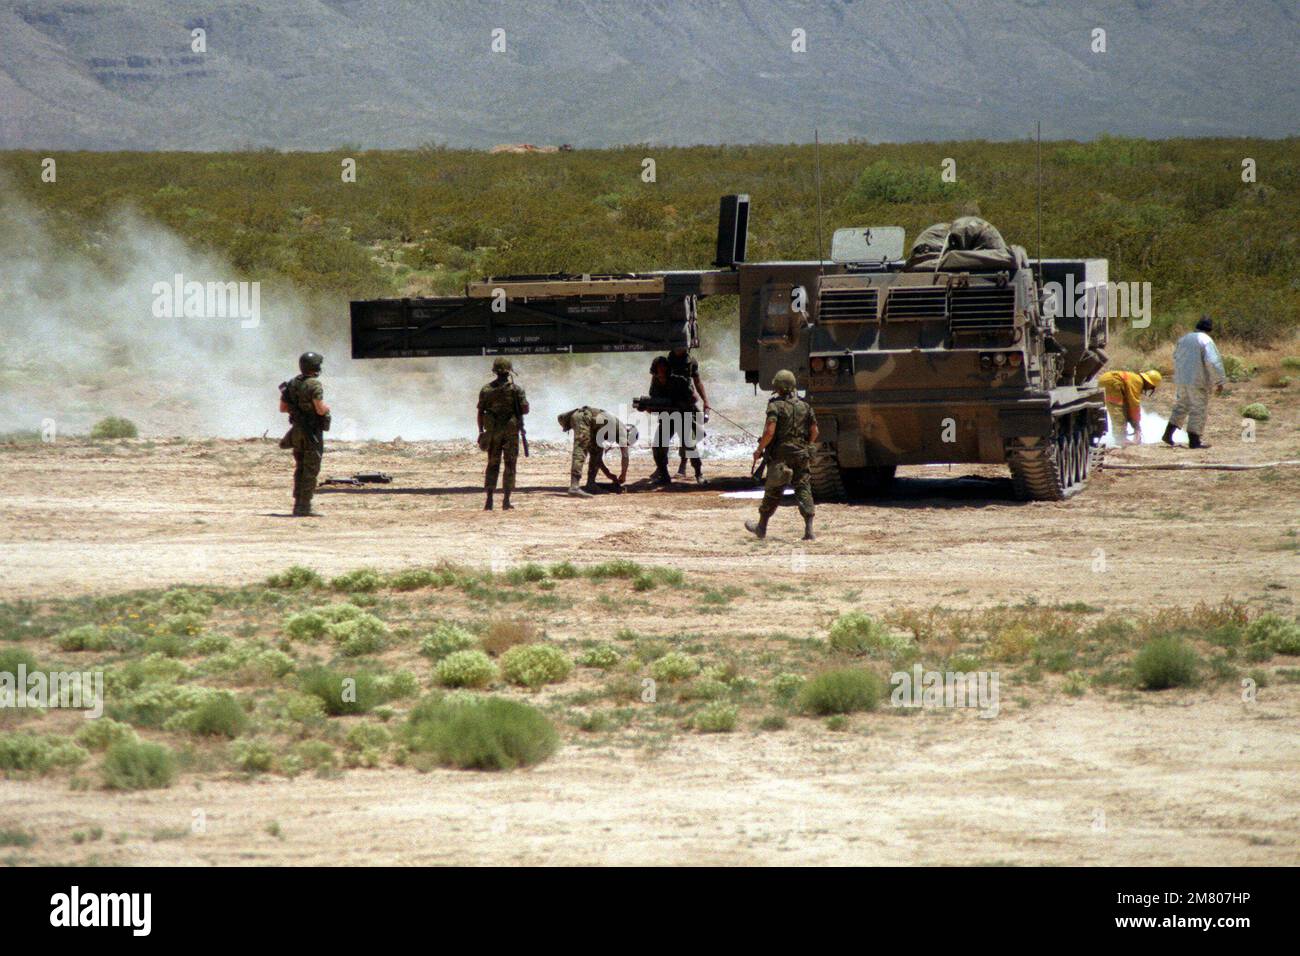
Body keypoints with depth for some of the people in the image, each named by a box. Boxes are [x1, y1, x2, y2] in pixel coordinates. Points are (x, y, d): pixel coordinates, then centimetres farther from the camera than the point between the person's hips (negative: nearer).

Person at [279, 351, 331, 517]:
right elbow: (320, 409, -23)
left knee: (300, 469, 14)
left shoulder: (292, 383, 7)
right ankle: (304, 507, -5)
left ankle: (298, 505, 14)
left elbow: (283, 407, 12)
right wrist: (326, 407, -1)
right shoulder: (314, 385, -17)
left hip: (297, 431, 7)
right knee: (311, 471, -3)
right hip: (312, 432, -7)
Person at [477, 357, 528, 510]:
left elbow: (480, 412, 3)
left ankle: (489, 501, 1)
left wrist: (481, 431, 11)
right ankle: (506, 500, 0)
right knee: (509, 465, 4)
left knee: (492, 465, 9)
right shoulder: (515, 389, -7)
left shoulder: (486, 389, 1)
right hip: (511, 431, -2)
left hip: (493, 431, 2)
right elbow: (525, 409, -8)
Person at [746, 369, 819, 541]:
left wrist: (759, 450, -7)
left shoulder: (776, 406, -11)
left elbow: (770, 431, -19)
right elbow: (814, 431, 9)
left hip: (780, 454, -4)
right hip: (801, 456, 4)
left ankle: (761, 527, 24)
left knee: (773, 492, 9)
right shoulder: (805, 406, 6)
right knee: (803, 489, 1)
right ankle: (809, 529, -11)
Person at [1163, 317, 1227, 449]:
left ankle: (1168, 434, 16)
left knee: (1180, 406, 19)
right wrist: (1219, 382, -15)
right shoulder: (1206, 341, -12)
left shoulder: (1184, 339, 11)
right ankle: (1194, 441, 1)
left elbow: (1176, 357, 23)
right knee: (1198, 410, 1)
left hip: (1180, 380, 7)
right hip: (1197, 382, -7)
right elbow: (1213, 362, -20)